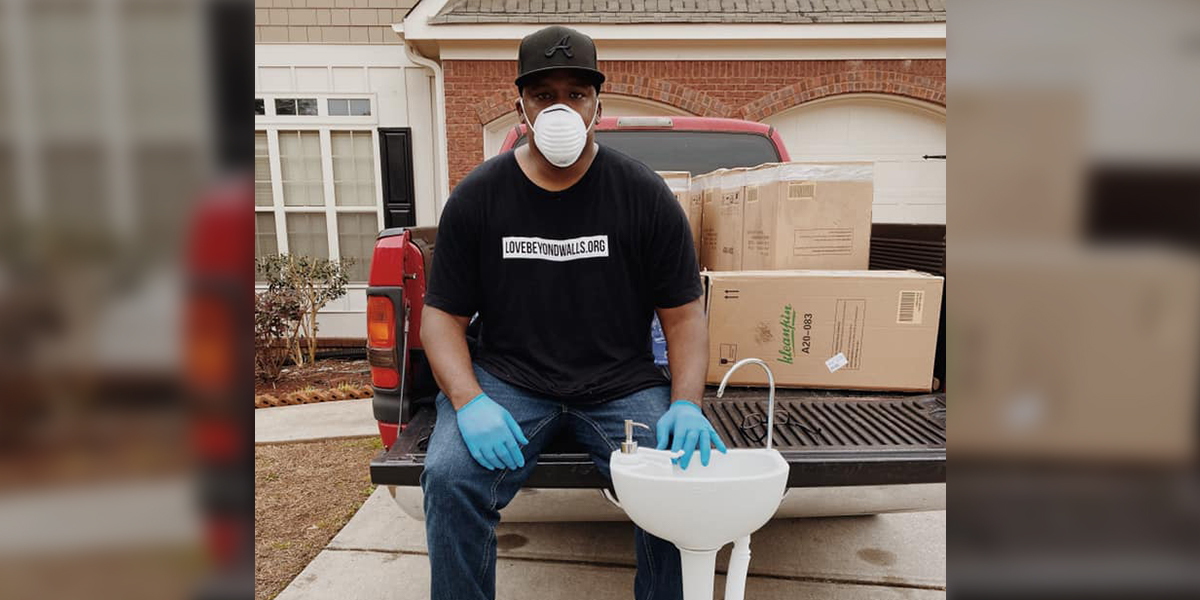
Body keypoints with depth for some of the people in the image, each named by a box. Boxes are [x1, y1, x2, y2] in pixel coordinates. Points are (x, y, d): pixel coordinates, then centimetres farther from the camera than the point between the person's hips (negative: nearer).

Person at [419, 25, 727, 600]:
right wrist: (468, 402, -15)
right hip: (507, 380, 1)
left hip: (622, 384, 0)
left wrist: (687, 405, -14)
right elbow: (443, 315, 3)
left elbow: (684, 313, 2)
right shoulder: (476, 197, 2)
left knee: (686, 476, -23)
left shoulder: (645, 195, 1)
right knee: (449, 476, -25)